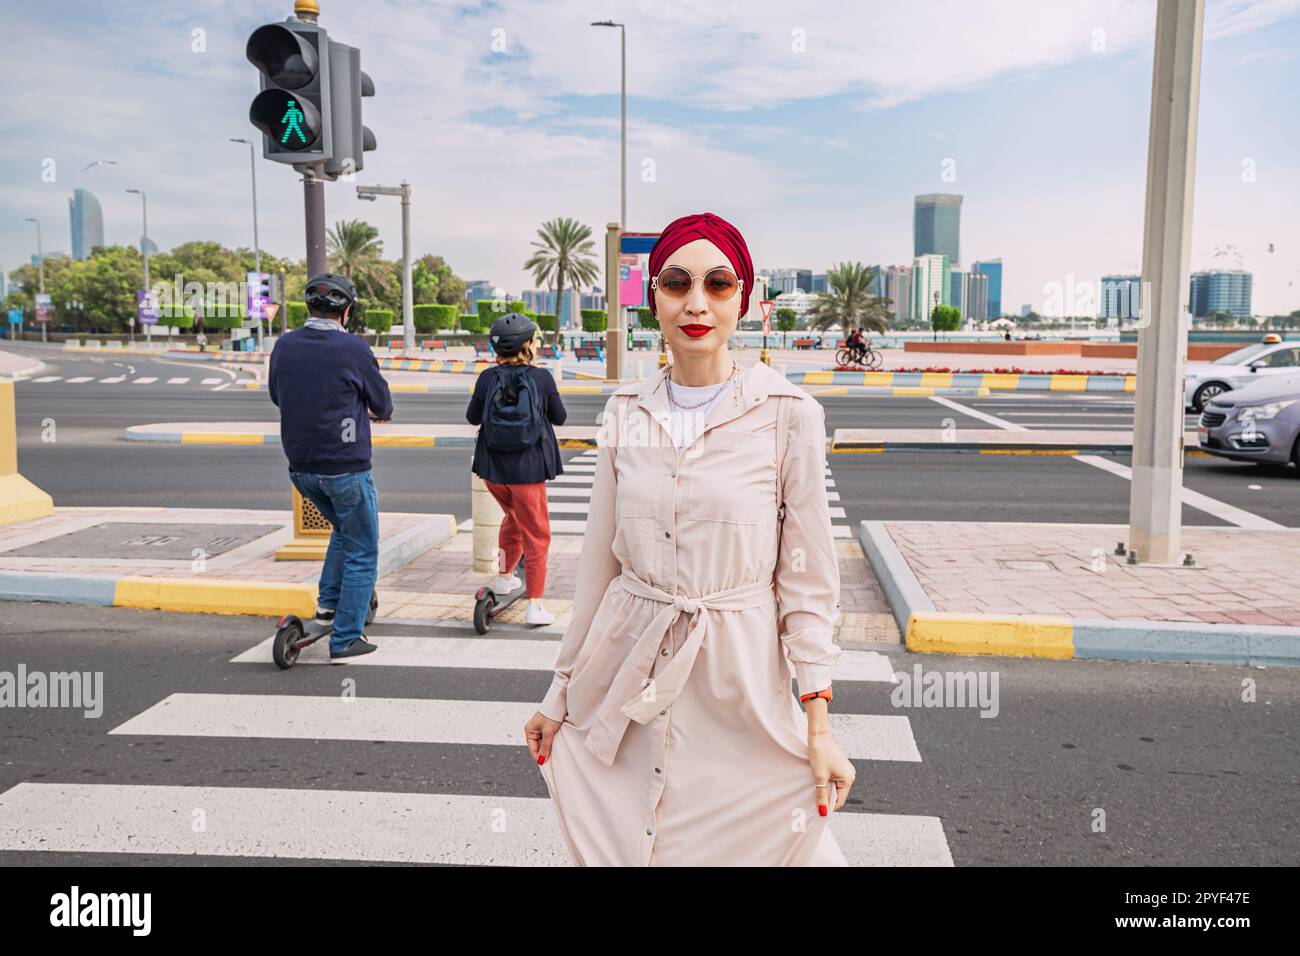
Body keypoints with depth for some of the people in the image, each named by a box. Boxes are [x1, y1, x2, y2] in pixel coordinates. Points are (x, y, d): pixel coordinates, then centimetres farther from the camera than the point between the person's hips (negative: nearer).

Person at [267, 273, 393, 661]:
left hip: (300, 466, 6)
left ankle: (327, 603, 26)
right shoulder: (354, 349, -14)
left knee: (344, 528, 30)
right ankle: (346, 639, 10)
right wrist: (372, 411, 21)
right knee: (362, 552, 8)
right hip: (346, 466, -6)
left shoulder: (284, 346, 0)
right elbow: (383, 406, -3)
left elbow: (276, 395, 16)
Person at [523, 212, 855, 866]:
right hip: (626, 685, 3)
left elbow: (807, 578, -5)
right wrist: (562, 690, 11)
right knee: (615, 850, 14)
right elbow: (598, 563, 8)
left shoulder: (789, 414, -8)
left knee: (739, 846, 6)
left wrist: (819, 724, -8)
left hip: (739, 681, -3)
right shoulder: (626, 413, 2)